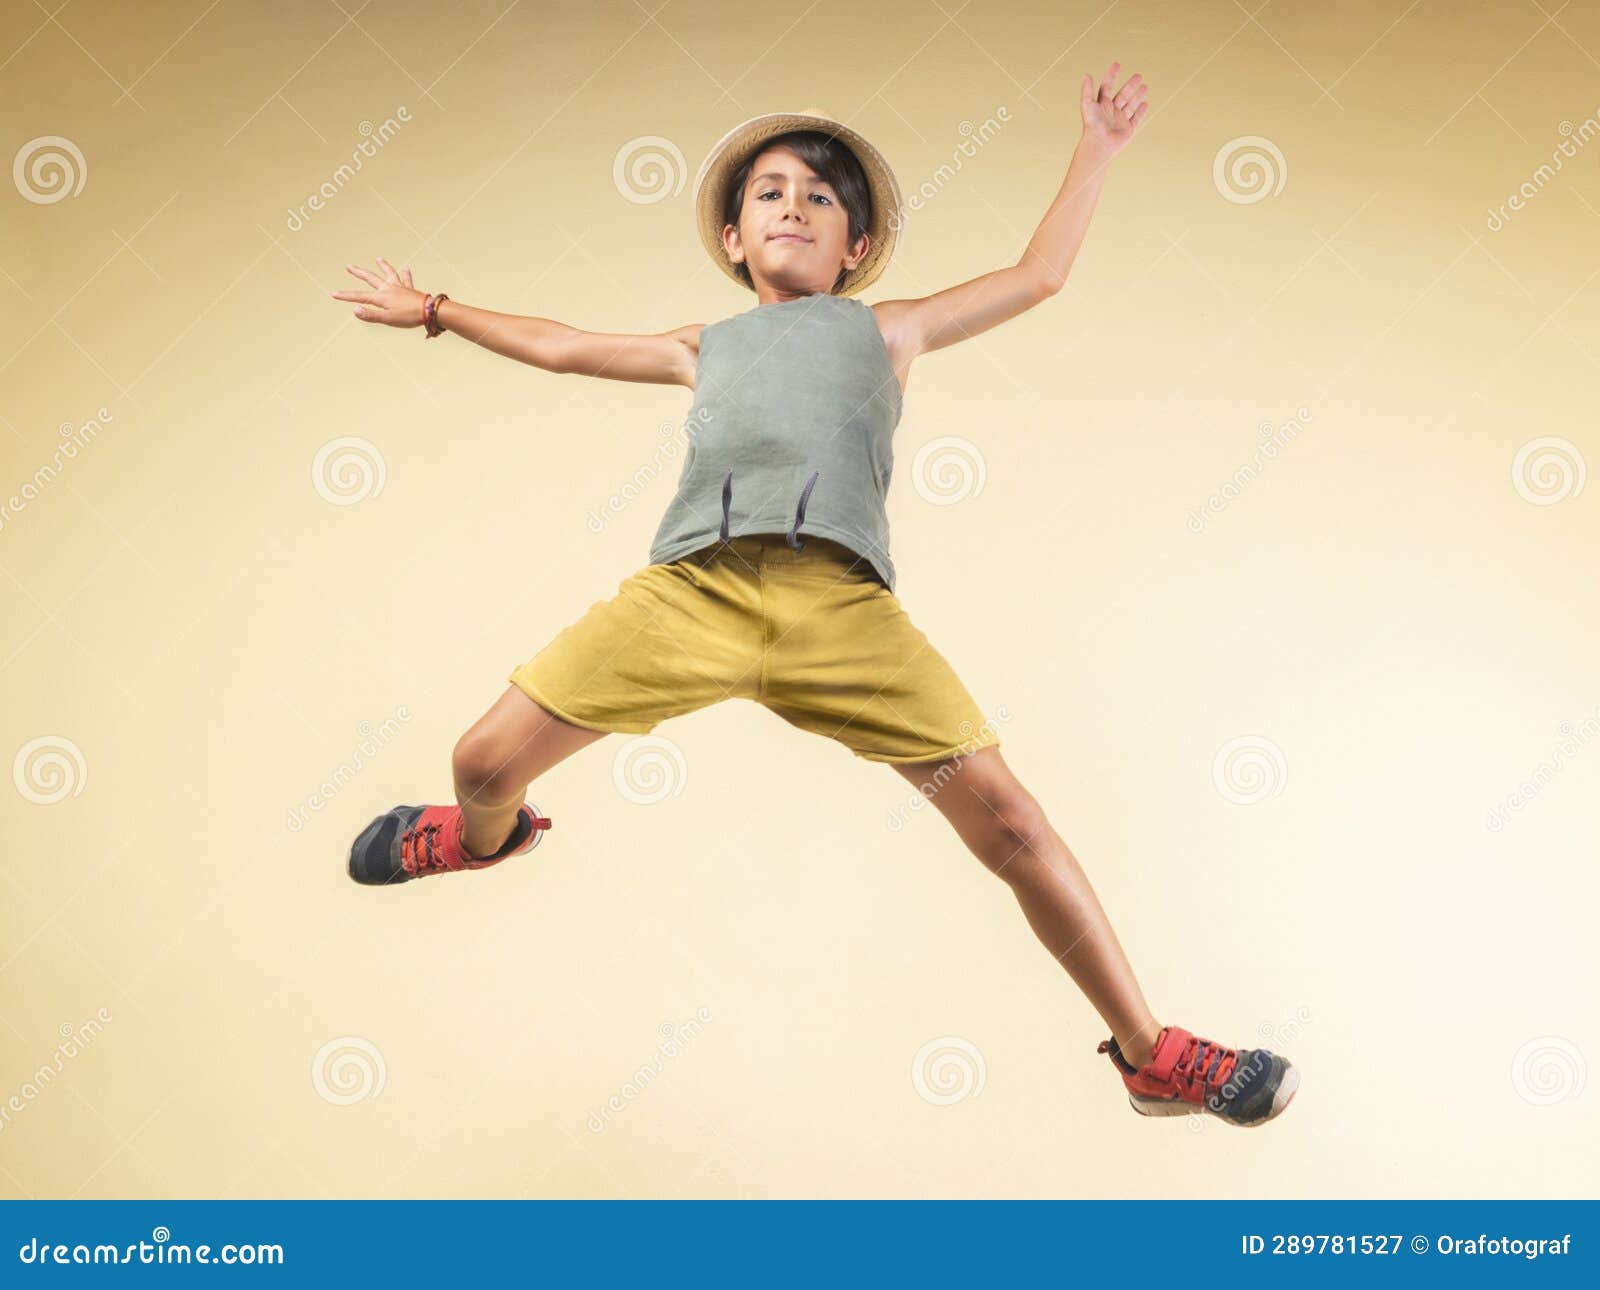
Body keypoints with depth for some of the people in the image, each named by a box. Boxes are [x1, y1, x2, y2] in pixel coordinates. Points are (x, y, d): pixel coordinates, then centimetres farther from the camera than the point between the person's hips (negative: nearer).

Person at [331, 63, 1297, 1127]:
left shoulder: (886, 329, 30)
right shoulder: (707, 348, 34)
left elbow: (1038, 276, 33)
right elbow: (559, 346, 44)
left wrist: (1099, 145, 36)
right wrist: (433, 310, 50)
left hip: (843, 606, -2)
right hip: (690, 587, 2)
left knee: (1007, 820, -10)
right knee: (484, 761, 1)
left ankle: (1151, 1055, 5)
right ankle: (488, 837, 42)